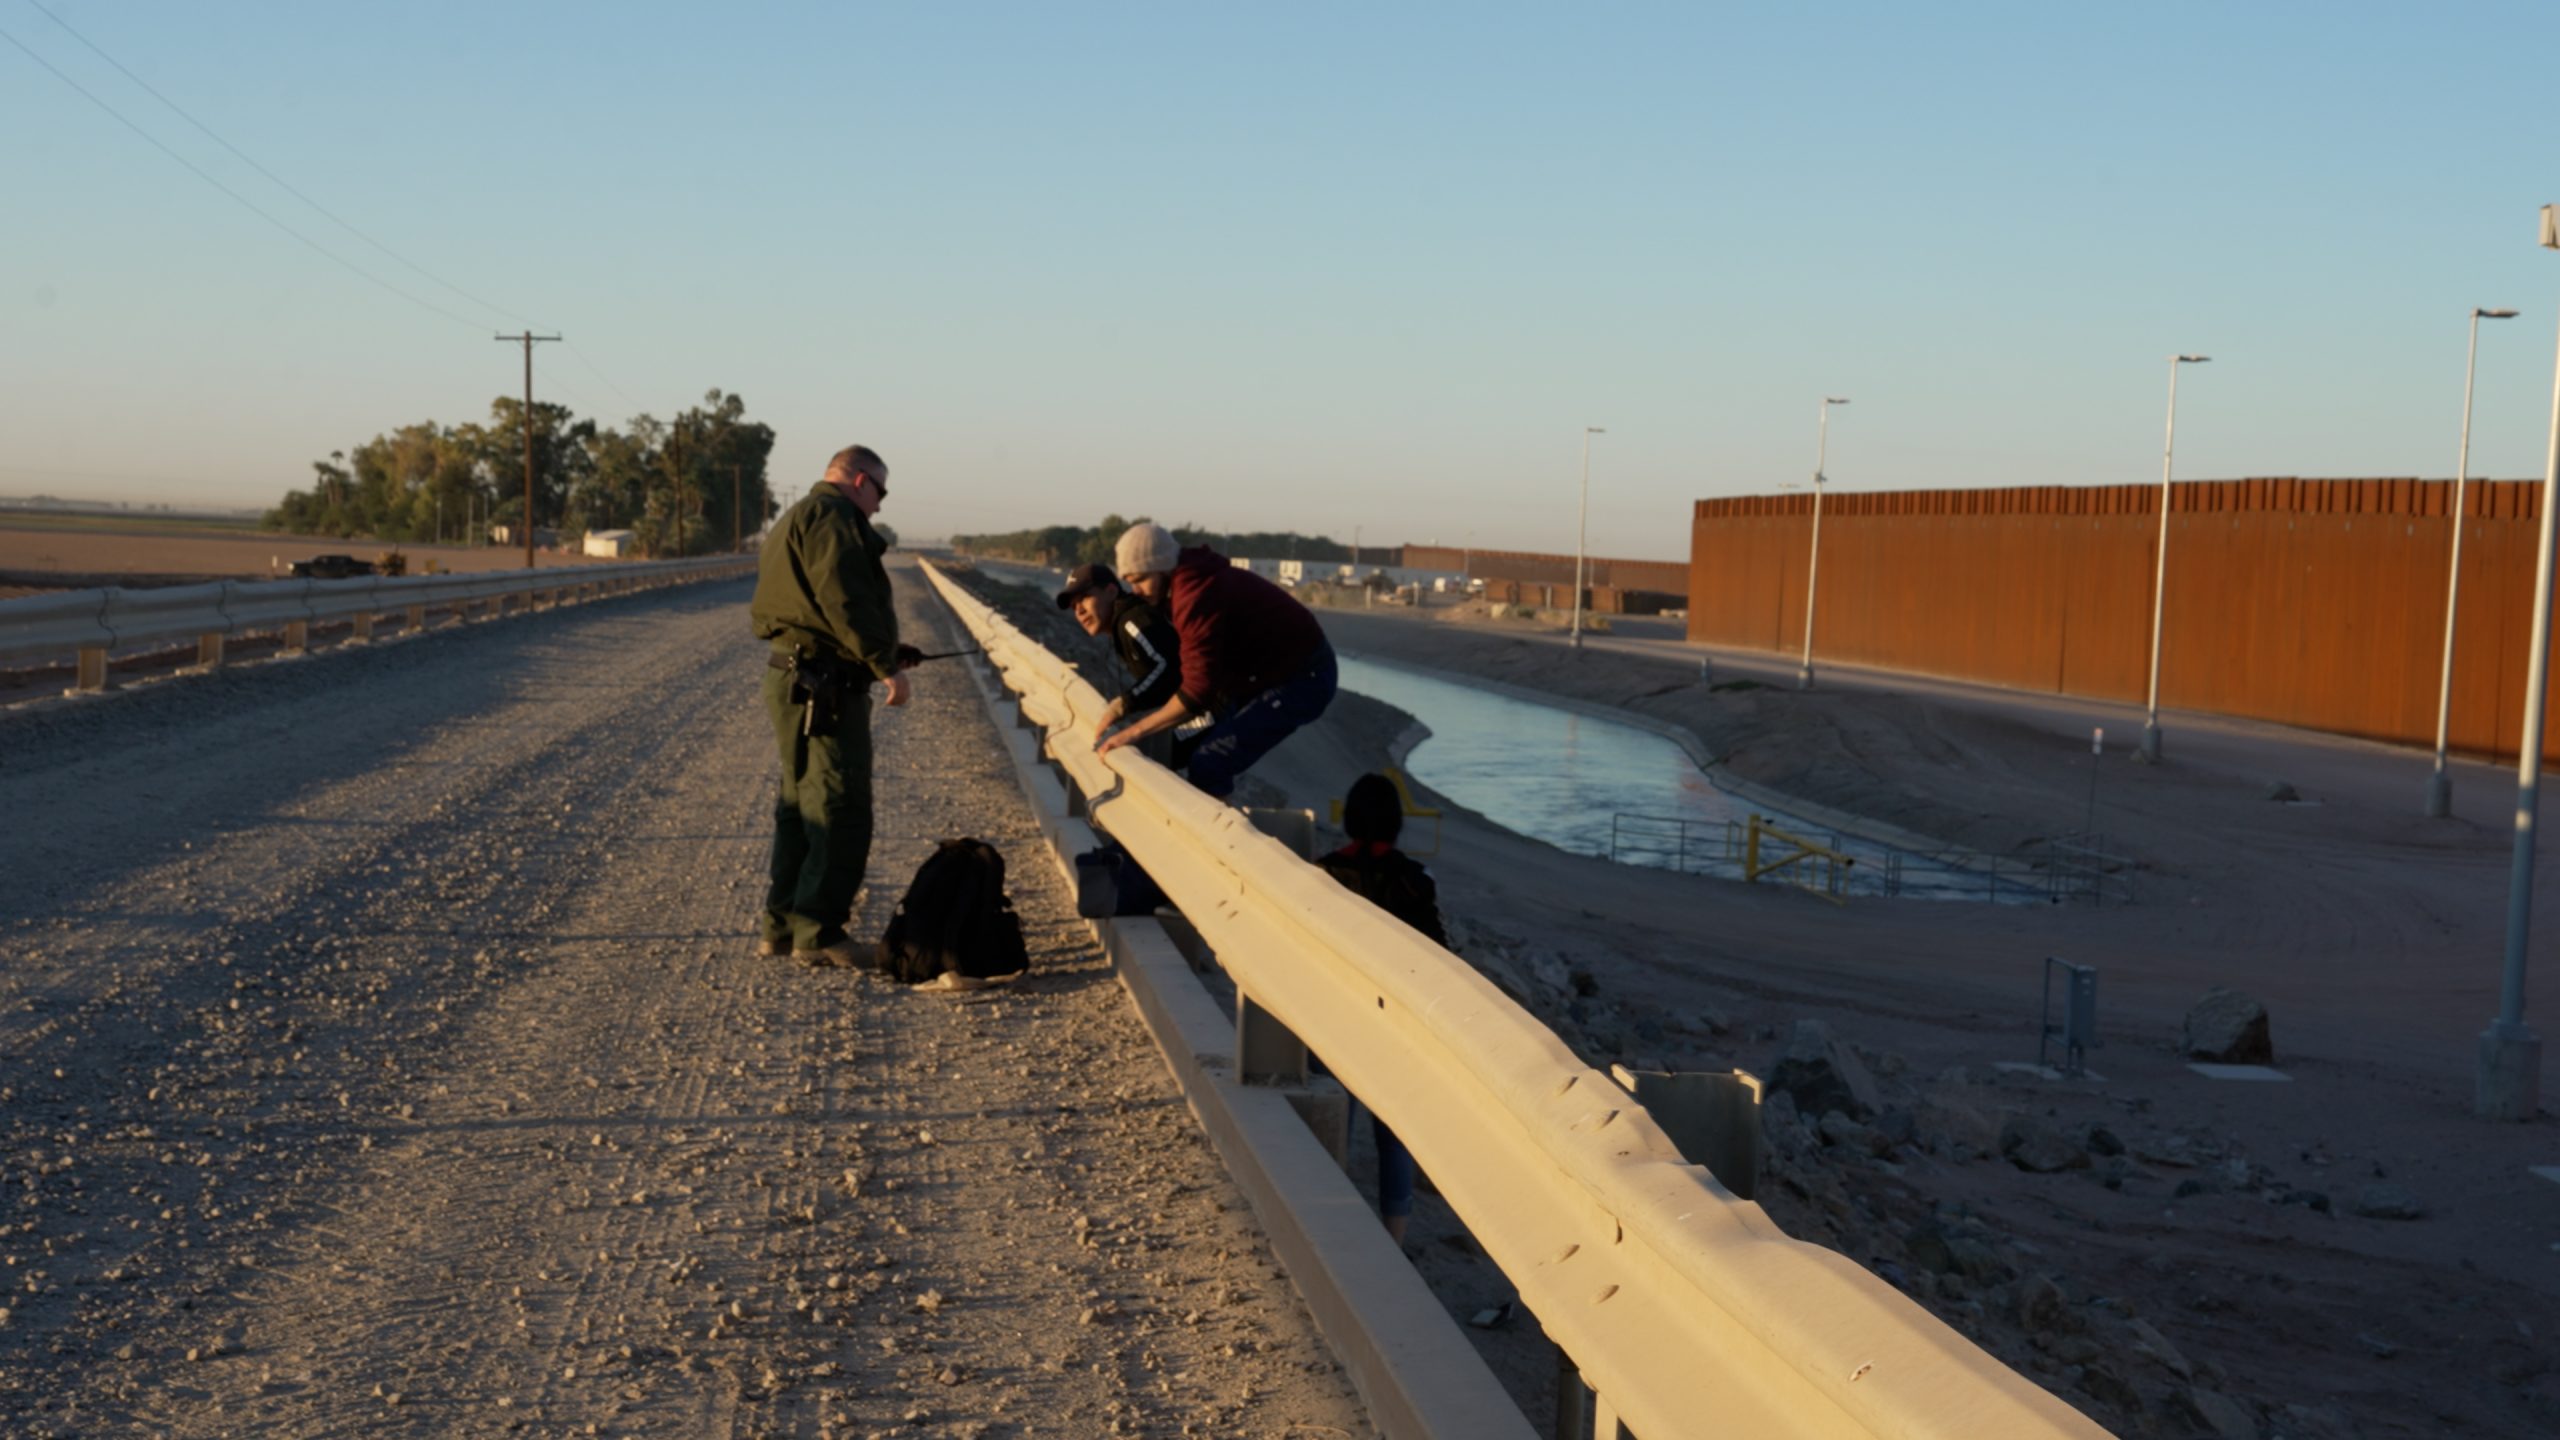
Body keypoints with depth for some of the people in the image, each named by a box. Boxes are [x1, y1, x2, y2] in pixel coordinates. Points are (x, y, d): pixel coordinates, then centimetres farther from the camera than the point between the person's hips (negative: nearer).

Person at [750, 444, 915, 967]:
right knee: (841, 814, -7)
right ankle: (818, 934, -5)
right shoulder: (833, 516, -10)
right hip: (826, 688, -11)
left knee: (801, 808, 17)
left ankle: (782, 927, 22)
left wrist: (881, 653, 23)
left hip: (791, 680, 11)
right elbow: (843, 599, -22)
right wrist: (884, 664, -20)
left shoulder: (794, 520, 24)